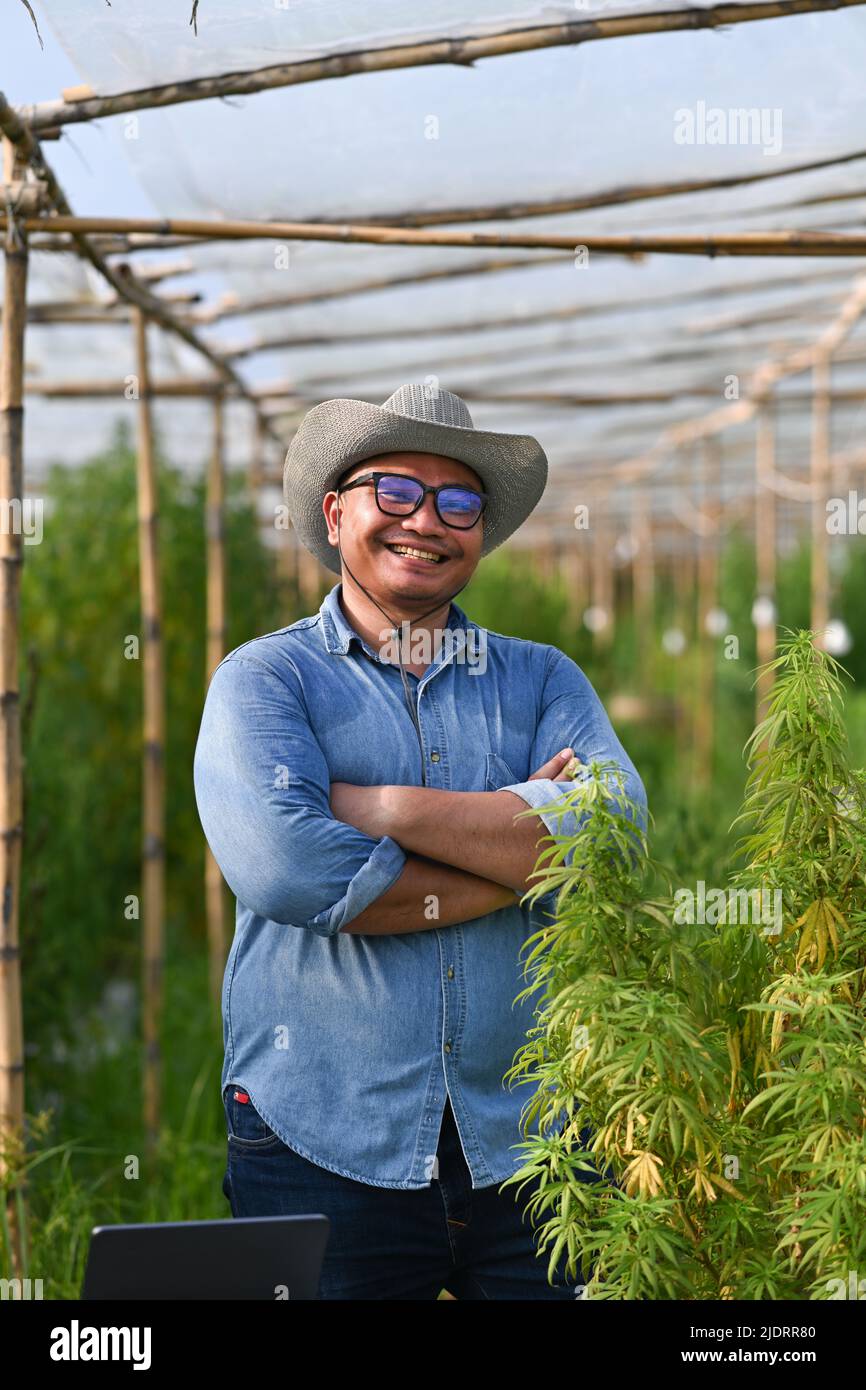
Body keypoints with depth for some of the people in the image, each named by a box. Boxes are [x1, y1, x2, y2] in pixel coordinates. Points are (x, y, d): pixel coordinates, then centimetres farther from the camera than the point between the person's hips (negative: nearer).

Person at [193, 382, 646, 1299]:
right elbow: (284, 869, -16)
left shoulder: (542, 681, 12)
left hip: (531, 1149, 2)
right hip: (325, 1149, -2)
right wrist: (519, 839, -9)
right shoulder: (263, 679, 3)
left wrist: (378, 808, -11)